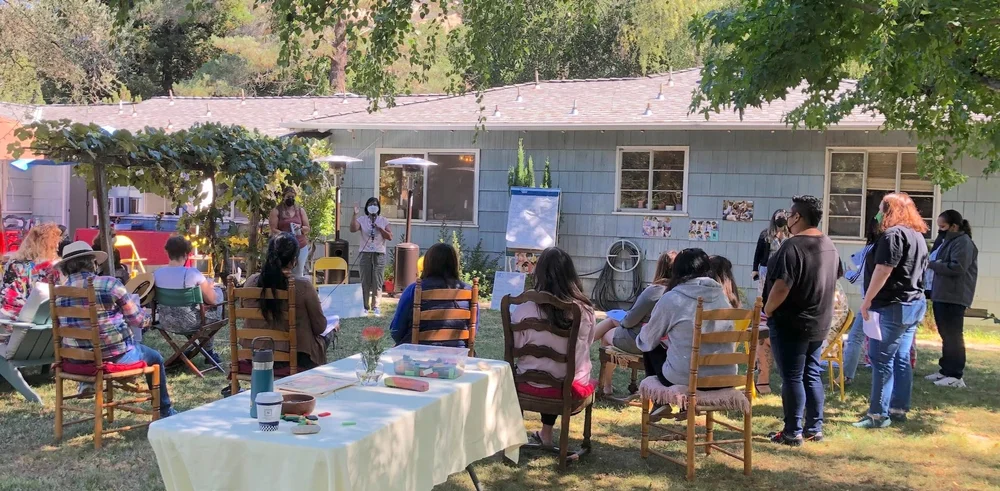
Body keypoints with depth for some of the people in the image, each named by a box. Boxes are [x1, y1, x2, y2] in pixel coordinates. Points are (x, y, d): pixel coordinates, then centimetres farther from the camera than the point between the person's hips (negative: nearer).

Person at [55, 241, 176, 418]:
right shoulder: (110, 284, -13)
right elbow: (138, 320, -8)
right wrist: (146, 319, 17)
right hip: (116, 357, -5)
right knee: (155, 358, 24)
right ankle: (165, 411, 33)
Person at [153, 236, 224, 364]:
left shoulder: (157, 273, -7)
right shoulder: (192, 273, -20)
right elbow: (212, 300, -12)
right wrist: (209, 287, 11)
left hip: (166, 322, 5)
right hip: (188, 323, -5)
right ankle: (208, 350, 35)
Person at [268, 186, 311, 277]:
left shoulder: (300, 210, 11)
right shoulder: (276, 211, 1)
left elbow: (308, 228, 11)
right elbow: (273, 230, -5)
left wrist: (300, 229, -11)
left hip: (301, 247, 3)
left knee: (299, 274, 7)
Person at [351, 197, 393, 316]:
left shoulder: (383, 221, 6)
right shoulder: (362, 220, 3)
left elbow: (390, 237, -1)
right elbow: (353, 229, -15)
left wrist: (379, 228, -12)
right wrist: (355, 214, -19)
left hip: (379, 254, 0)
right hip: (365, 254, 0)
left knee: (377, 282, 0)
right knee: (365, 281, 2)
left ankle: (375, 306, 6)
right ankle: (365, 306, 11)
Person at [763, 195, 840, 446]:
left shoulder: (792, 246, -20)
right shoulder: (829, 246, 8)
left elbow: (781, 287, -25)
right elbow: (833, 283, 18)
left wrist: (767, 311, -11)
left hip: (791, 324, -8)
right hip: (819, 323, 8)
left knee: (792, 378, -1)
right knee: (812, 375, 15)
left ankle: (793, 432, 4)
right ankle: (814, 428, 21)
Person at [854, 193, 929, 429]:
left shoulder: (893, 234, -15)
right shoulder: (918, 235, 16)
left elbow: (883, 270, -20)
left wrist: (867, 300, -14)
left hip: (892, 306, -10)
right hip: (914, 304, 10)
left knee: (882, 360, -7)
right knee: (901, 359, 13)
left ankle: (878, 414, -5)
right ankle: (899, 409, 18)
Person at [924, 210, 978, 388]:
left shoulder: (963, 242, -11)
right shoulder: (948, 241, 20)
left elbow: (957, 267, -22)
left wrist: (932, 264, -15)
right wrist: (931, 264, 9)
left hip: (954, 297, -10)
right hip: (942, 295, 10)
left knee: (953, 336, -8)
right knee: (946, 335, 13)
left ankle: (956, 375, -6)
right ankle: (946, 369, 20)